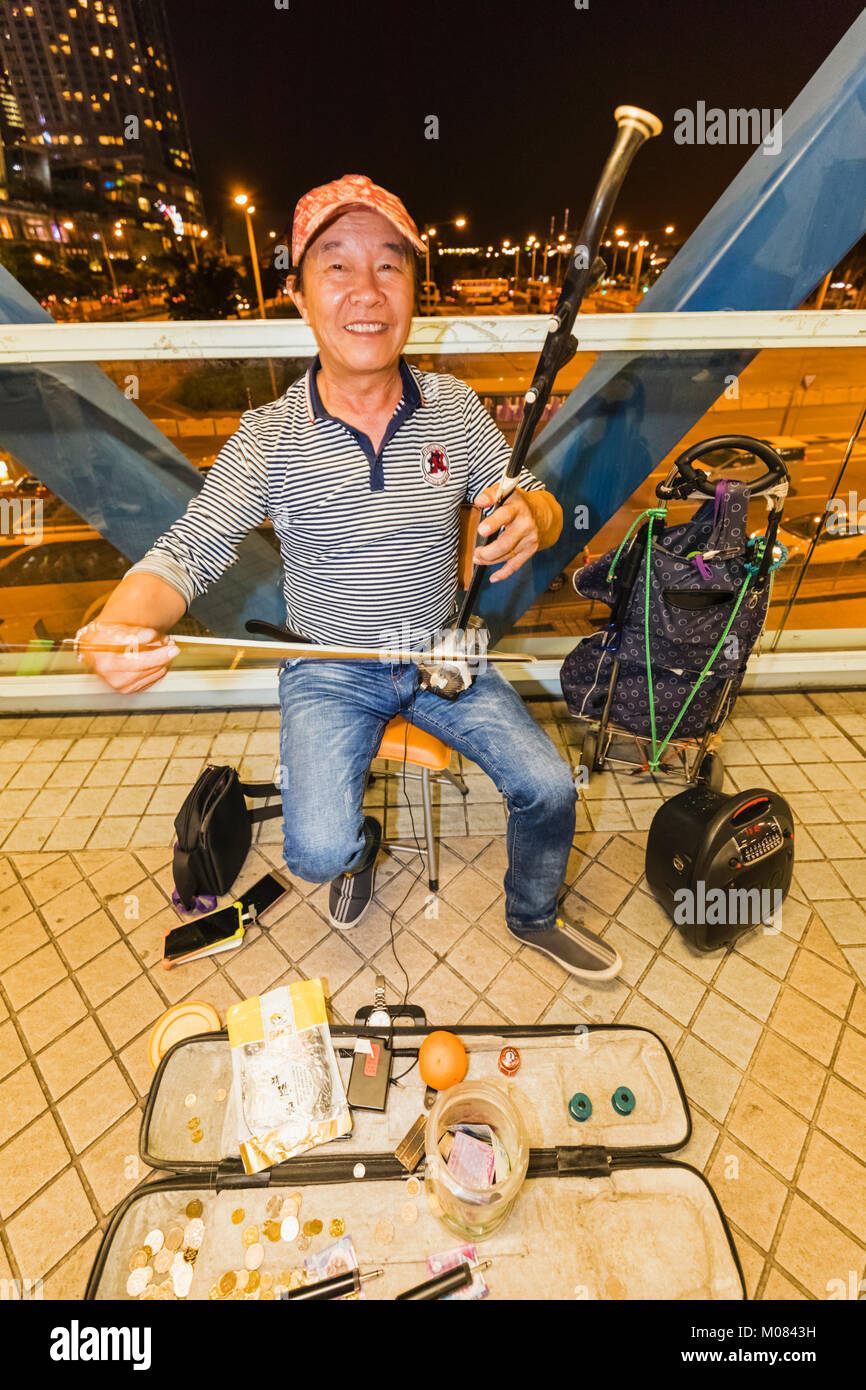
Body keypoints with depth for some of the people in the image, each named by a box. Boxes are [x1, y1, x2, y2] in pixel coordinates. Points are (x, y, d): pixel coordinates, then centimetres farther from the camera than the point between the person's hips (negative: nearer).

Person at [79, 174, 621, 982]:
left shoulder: (454, 407, -3)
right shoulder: (269, 438, -10)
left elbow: (538, 507, 0)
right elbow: (188, 551, -12)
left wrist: (530, 519, -26)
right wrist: (119, 626, -34)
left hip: (444, 655, 3)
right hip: (329, 673, -2)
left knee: (548, 788, -4)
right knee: (317, 852, -16)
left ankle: (533, 916, 31)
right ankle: (360, 847, 27)